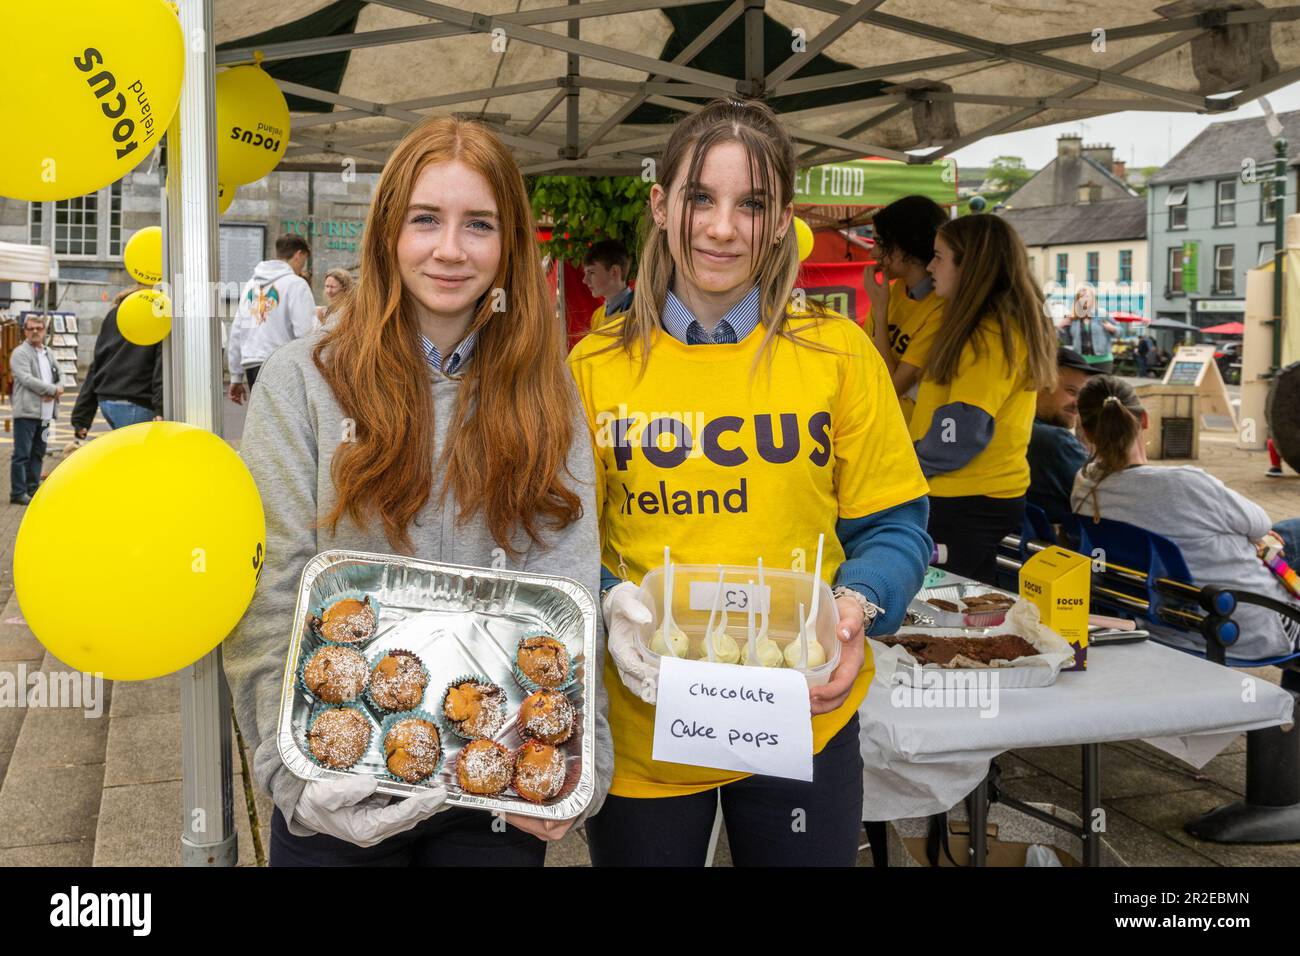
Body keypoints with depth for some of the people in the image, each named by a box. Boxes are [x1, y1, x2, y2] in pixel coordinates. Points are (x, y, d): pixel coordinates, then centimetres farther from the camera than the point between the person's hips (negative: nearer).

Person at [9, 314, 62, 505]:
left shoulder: (48, 354, 19)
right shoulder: (20, 353, -5)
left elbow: (59, 378, 18)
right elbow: (27, 379, -16)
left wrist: (54, 393, -3)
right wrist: (53, 389, -14)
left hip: (45, 412, 7)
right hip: (26, 411, -7)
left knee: (38, 453, 12)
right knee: (22, 454, -5)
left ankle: (33, 489, 20)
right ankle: (18, 493, -2)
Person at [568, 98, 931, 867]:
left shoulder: (838, 353, -4)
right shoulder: (596, 366, -2)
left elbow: (892, 528, 0)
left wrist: (857, 604, -19)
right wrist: (610, 604, -18)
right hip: (640, 726, 1)